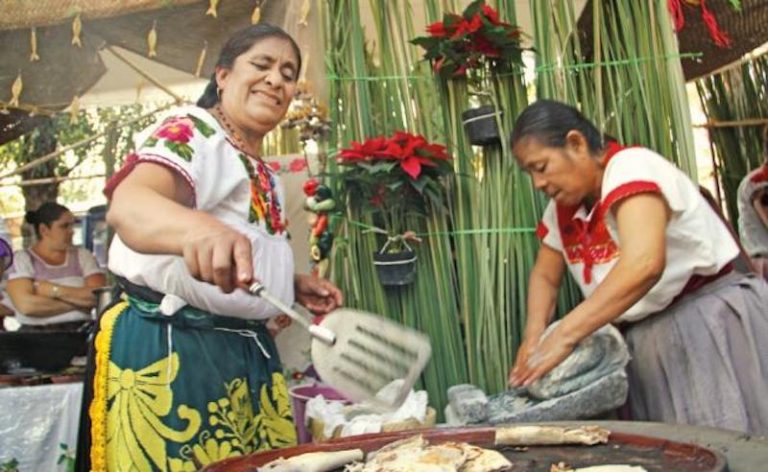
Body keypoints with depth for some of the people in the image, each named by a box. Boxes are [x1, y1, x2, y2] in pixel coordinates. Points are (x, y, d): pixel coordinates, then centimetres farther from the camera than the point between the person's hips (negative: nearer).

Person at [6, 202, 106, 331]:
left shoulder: (82, 255, 9)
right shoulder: (21, 259, 3)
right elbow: (26, 305, -12)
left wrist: (54, 290, -8)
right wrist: (78, 302, -8)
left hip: (79, 332, 2)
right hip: (36, 334, -1)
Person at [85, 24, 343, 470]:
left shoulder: (265, 175, 16)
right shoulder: (192, 130, -10)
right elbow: (129, 203, -32)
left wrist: (294, 284, 10)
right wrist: (198, 228, -53)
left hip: (250, 350, 9)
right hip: (173, 347, -8)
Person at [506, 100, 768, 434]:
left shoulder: (631, 167, -20)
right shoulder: (563, 208, 4)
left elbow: (644, 264, -36)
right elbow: (545, 276, 16)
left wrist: (563, 336, -38)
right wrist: (534, 337, -3)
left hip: (712, 328, -7)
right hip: (648, 348, 7)